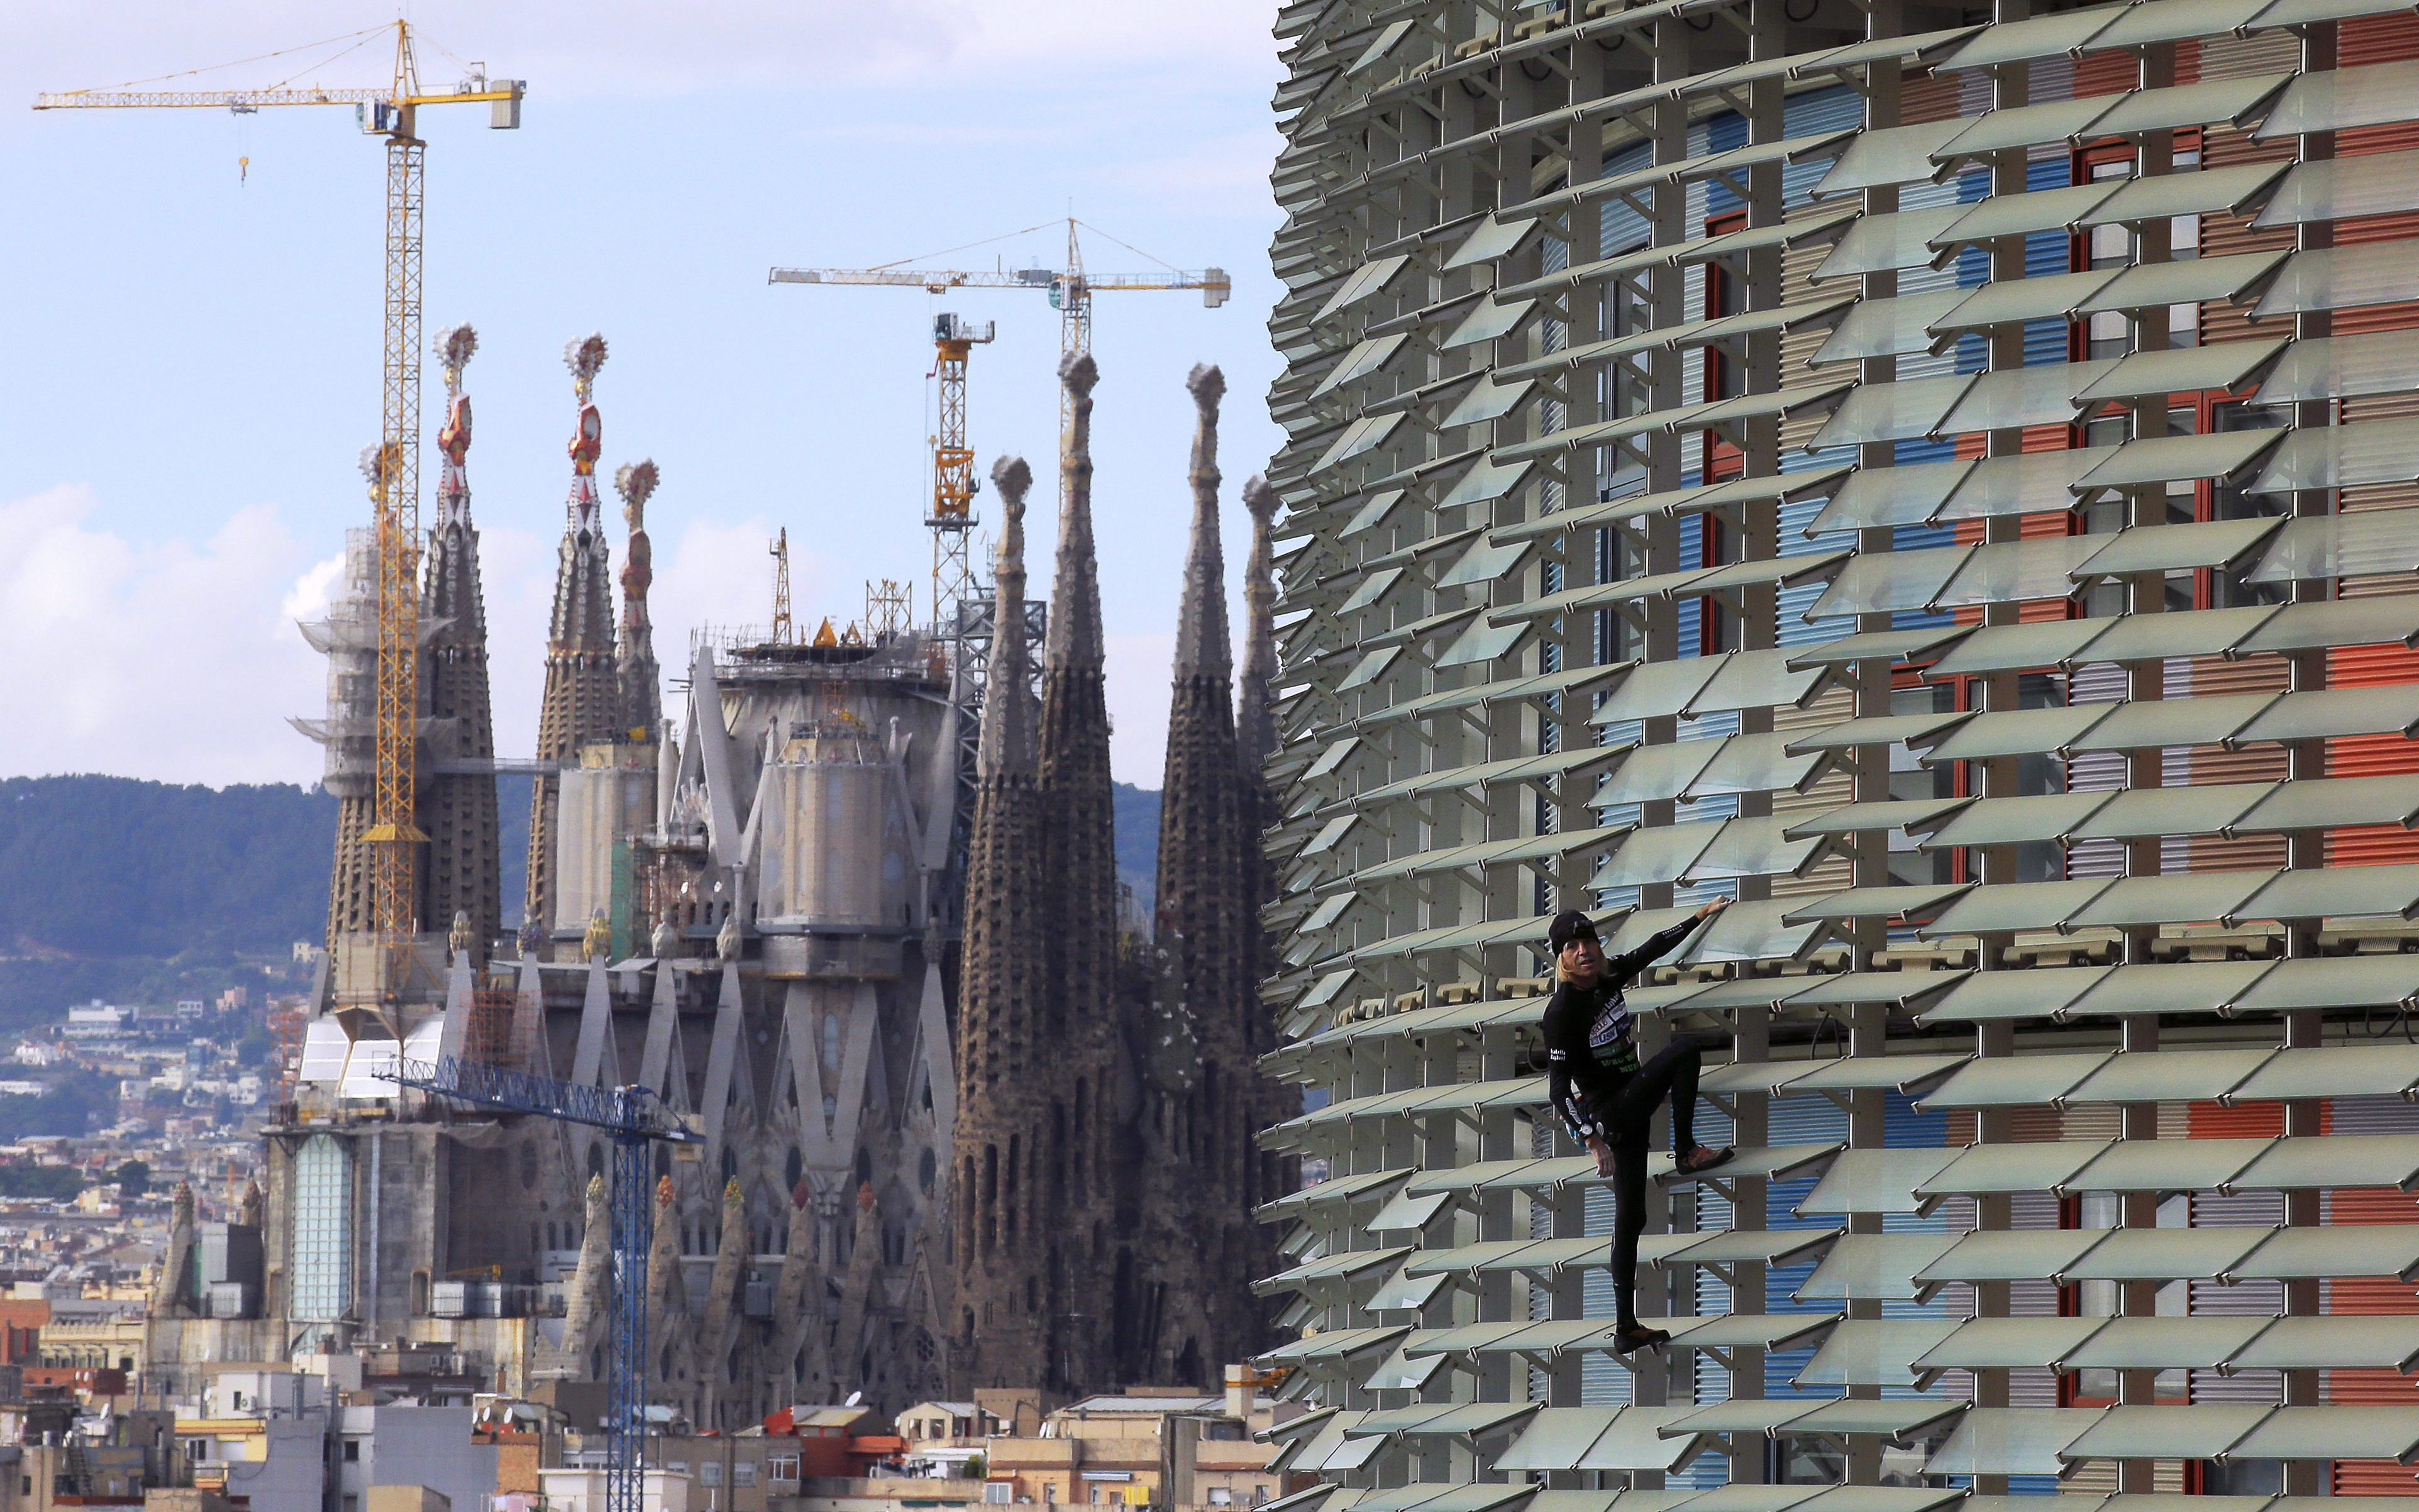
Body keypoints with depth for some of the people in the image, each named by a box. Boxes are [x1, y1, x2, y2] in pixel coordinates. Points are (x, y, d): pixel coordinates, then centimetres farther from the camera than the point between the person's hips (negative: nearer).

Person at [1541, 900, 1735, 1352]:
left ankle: (1627, 1329, 13)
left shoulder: (1609, 977, -3)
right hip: (1609, 1113, -7)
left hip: (1631, 1103, 7)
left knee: (1631, 1218, 9)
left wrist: (1700, 917, 25)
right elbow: (1559, 1088, -25)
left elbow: (1654, 948, 16)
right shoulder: (1562, 1010, -23)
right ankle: (1687, 1153, -8)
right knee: (1685, 1048, -16)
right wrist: (1594, 1141, -32)